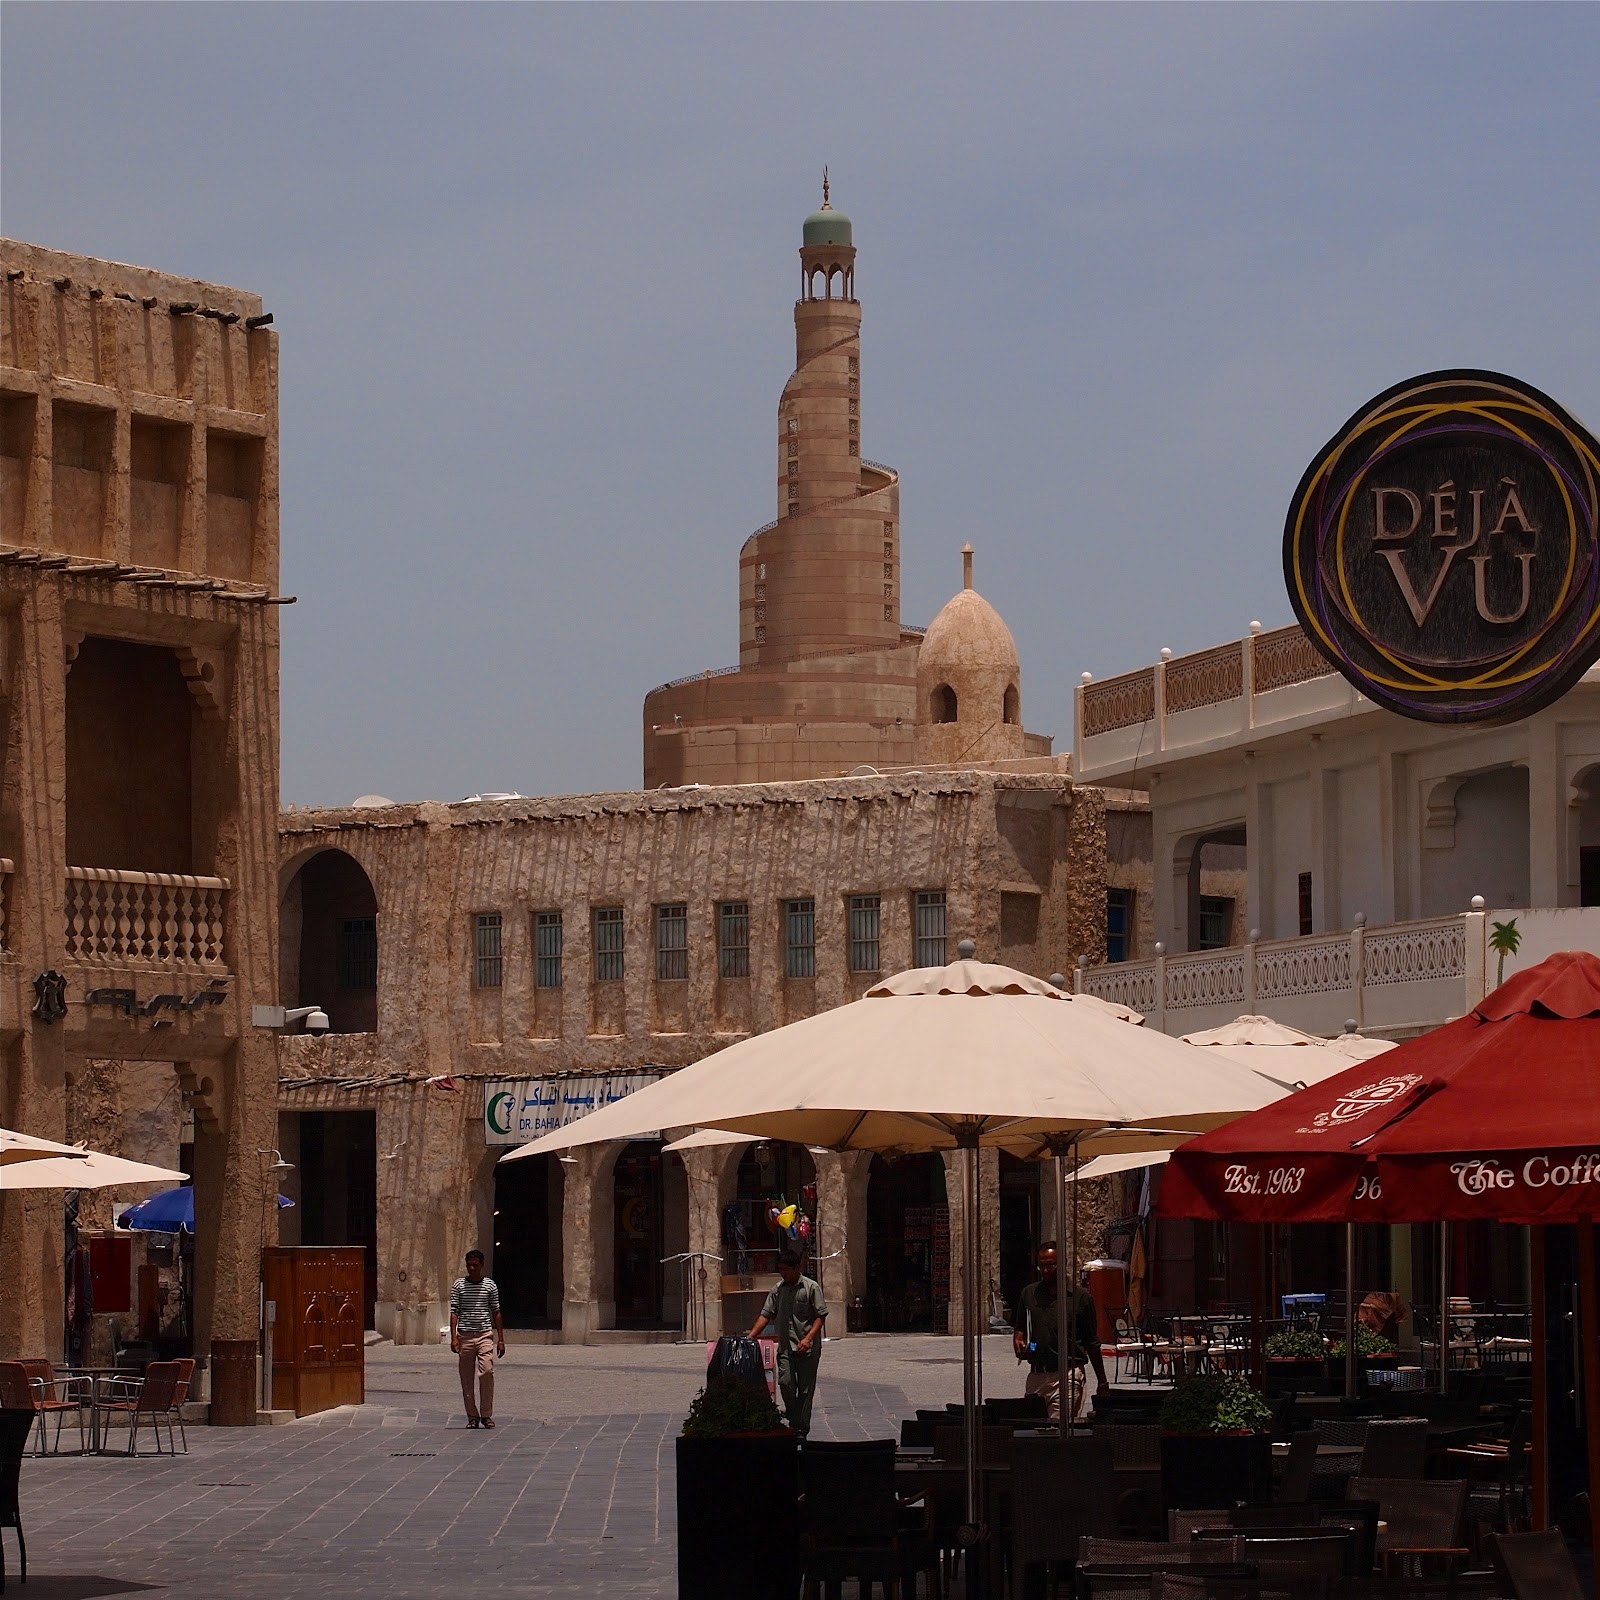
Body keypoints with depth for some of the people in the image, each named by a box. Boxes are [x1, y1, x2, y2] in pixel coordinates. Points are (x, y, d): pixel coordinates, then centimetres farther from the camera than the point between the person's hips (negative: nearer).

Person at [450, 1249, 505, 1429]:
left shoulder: (490, 1285, 7)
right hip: (465, 1336, 1)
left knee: (486, 1372, -15)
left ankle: (486, 1415, -7)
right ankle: (472, 1417, 10)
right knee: (467, 1378, 2)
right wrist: (454, 1337, -9)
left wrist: (501, 1339, 8)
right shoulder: (458, 1285, 5)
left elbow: (496, 1313, 10)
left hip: (485, 1335, -1)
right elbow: (454, 1312, 2)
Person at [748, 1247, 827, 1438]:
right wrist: (751, 1336, -2)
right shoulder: (778, 1289, 9)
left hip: (808, 1348, -3)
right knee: (785, 1383, -9)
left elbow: (821, 1315, -6)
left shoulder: (811, 1287, -4)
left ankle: (801, 1429, 5)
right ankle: (792, 1416, 14)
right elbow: (766, 1314, 9)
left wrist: (808, 1338, -18)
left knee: (805, 1389, 0)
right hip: (785, 1346, 3)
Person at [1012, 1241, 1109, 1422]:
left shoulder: (1080, 1296, 1)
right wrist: (1018, 1342, -2)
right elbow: (1020, 1328, 22)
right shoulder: (1029, 1294, 11)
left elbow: (1092, 1343, 6)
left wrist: (1102, 1381, 8)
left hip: (1067, 1373, -4)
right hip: (1036, 1372, 4)